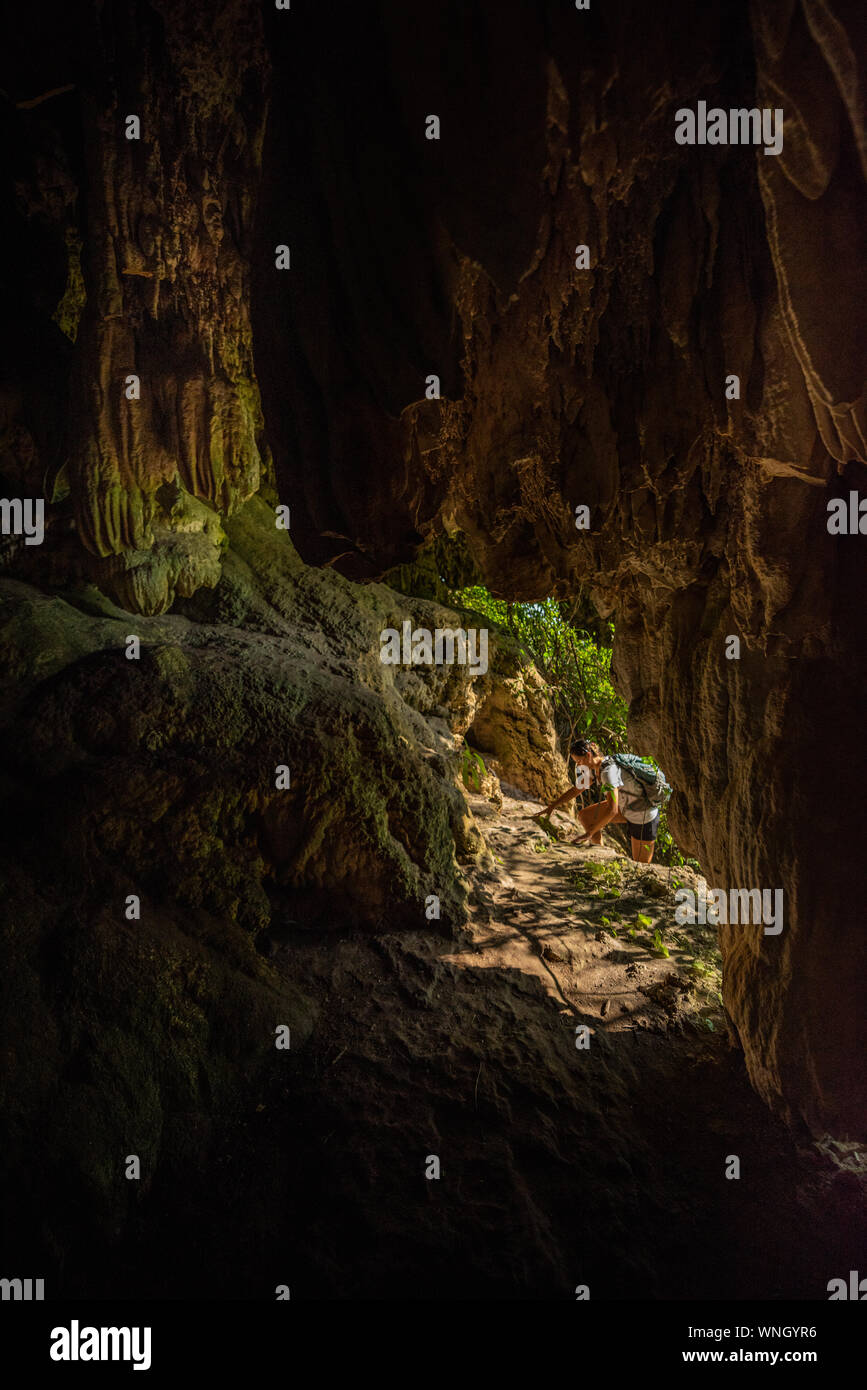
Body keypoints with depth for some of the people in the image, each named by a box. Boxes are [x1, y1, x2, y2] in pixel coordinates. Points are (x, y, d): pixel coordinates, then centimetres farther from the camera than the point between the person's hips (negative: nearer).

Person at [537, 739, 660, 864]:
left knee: (640, 866, -1)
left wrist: (590, 832, -27)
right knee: (584, 815, 6)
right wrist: (552, 806, 10)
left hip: (644, 817, -9)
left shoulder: (609, 771, -30)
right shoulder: (595, 767, -2)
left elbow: (612, 810, -34)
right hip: (626, 808, 9)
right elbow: (577, 789, 13)